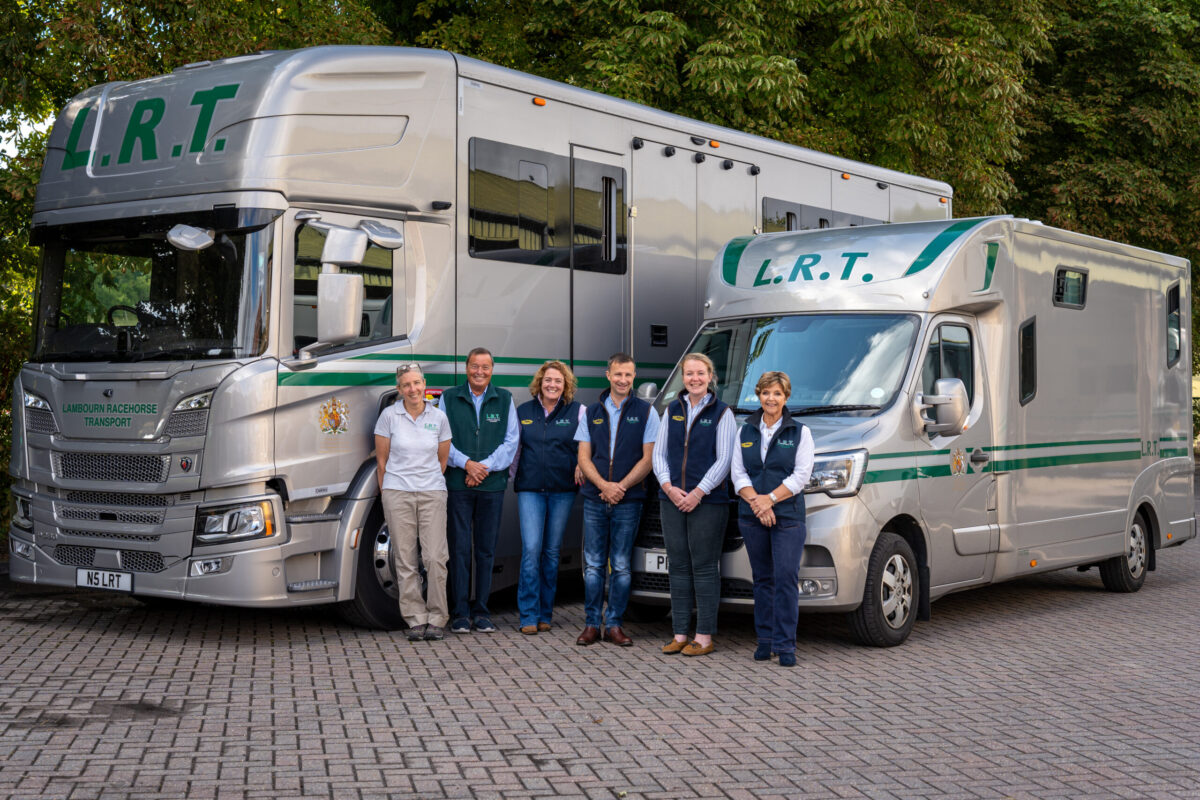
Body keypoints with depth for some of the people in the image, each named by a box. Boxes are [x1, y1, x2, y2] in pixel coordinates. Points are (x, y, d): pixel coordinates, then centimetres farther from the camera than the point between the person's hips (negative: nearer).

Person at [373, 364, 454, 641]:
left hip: (433, 493, 1)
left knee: (435, 558, -5)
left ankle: (436, 618, 6)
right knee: (405, 560, 1)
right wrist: (387, 492, 8)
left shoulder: (439, 418, 4)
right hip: (397, 493, -1)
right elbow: (382, 459, 6)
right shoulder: (389, 416, 0)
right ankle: (416, 619, 9)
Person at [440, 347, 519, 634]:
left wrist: (486, 466, -9)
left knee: (486, 548, 4)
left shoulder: (504, 399, 8)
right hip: (457, 484, -1)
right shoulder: (449, 398, 6)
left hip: (492, 484, 1)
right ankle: (460, 613, 4)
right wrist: (465, 463, -12)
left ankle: (481, 611, 12)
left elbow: (511, 441, 3)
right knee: (459, 548, -1)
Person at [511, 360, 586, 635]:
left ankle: (545, 614, 15)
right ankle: (529, 616, -7)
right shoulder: (523, 412, 10)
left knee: (552, 552, 5)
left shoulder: (578, 412, 5)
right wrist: (510, 478, 16)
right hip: (530, 489, 0)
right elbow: (513, 448, 18)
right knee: (531, 549, -10)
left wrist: (581, 468, -8)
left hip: (563, 490, 0)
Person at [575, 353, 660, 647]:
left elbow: (648, 458, -2)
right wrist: (604, 486, -10)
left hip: (628, 500, -2)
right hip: (594, 500, 2)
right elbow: (584, 457, 6)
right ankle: (592, 624, 10)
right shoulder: (592, 412, 10)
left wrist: (620, 486, -11)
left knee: (621, 566, 2)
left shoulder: (646, 412, 3)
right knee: (593, 564, 4)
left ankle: (614, 624, 9)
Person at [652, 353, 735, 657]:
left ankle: (704, 637, 2)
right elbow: (659, 453, 10)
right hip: (672, 499, 4)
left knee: (704, 566, -2)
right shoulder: (671, 410, 13)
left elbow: (724, 460, -5)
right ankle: (679, 634, 13)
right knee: (678, 566, 7)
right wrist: (668, 486, -6)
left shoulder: (722, 413, 0)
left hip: (708, 501, -4)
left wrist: (698, 493, -13)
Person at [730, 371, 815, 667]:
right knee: (762, 578, 7)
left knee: (786, 578, -10)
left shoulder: (799, 433, 4)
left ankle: (785, 644, -8)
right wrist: (756, 501, -11)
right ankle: (765, 639, 15)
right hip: (752, 518, 3)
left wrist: (770, 499, -14)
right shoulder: (745, 432, 12)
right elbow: (737, 473, 5)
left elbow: (801, 475, -4)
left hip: (788, 517, -3)